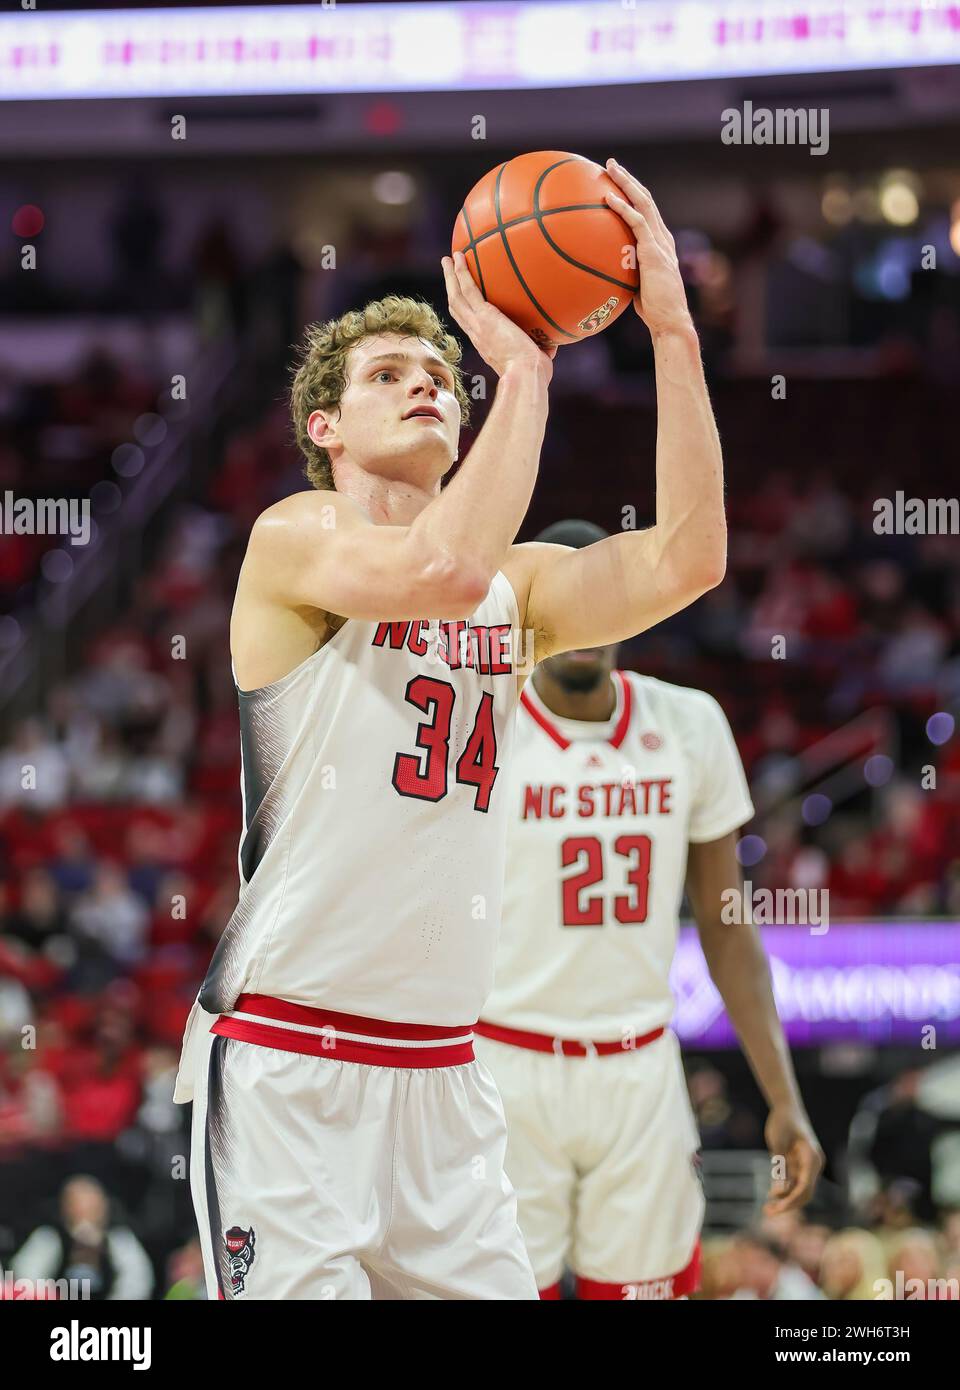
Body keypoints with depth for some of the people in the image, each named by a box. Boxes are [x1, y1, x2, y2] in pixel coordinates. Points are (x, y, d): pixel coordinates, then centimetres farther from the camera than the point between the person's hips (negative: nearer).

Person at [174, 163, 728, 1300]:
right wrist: (523, 366, -15)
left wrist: (672, 332, -8)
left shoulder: (519, 587, 14)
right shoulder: (296, 537, -3)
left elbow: (684, 560, -3)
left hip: (443, 1077, 6)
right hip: (288, 1067, -6)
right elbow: (445, 569, -23)